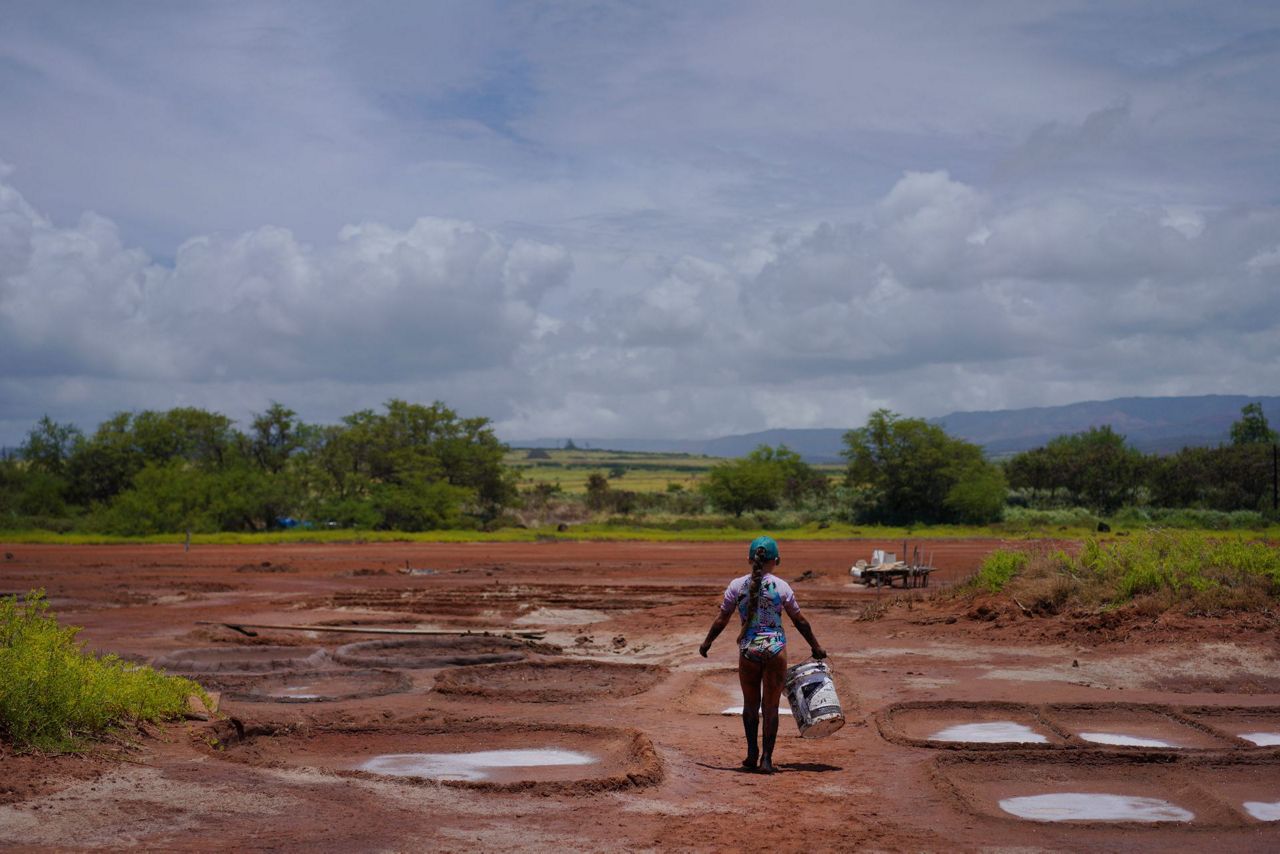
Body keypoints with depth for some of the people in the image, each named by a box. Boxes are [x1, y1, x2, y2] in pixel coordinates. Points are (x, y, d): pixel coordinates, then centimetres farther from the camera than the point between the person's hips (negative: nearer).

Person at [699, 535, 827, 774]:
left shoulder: (737, 585, -1)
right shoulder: (781, 587, -3)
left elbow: (722, 619, 3)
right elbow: (800, 621, 4)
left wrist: (707, 642, 18)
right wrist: (816, 647, 16)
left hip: (748, 649, 1)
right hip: (775, 649, -1)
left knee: (750, 704, 18)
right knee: (771, 706, 7)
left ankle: (752, 753, 19)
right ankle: (766, 758, 5)